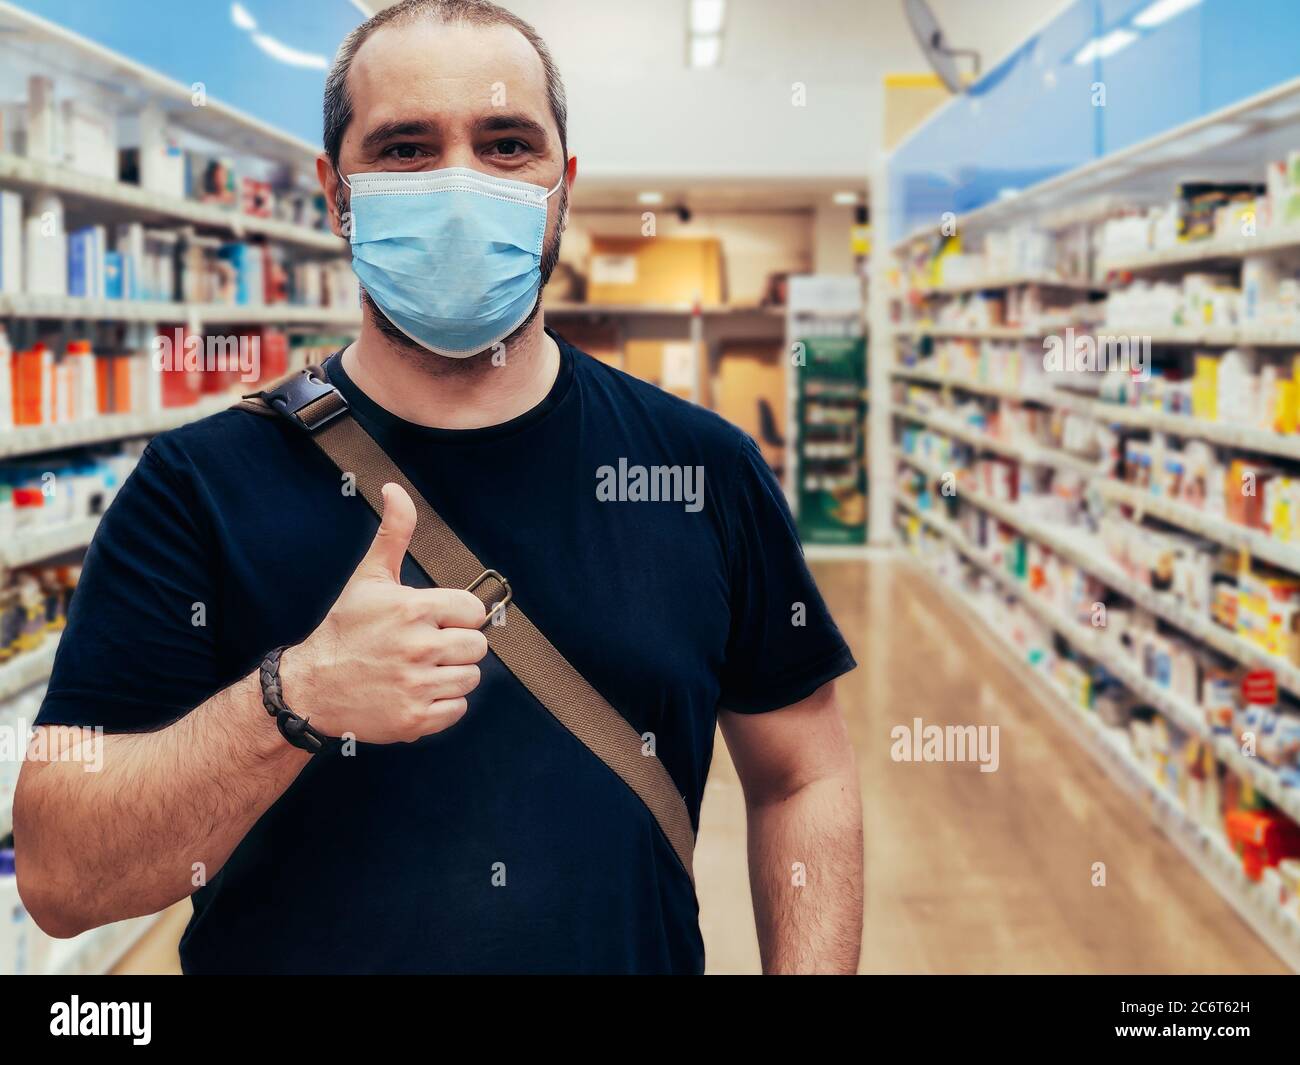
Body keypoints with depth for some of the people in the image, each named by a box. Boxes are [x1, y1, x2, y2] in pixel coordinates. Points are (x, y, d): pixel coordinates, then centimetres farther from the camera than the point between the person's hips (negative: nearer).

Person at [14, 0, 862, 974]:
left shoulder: (704, 467, -7)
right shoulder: (199, 485, -13)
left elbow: (802, 780, 1)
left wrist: (809, 971, -12)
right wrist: (295, 699, -32)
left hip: (645, 950, 2)